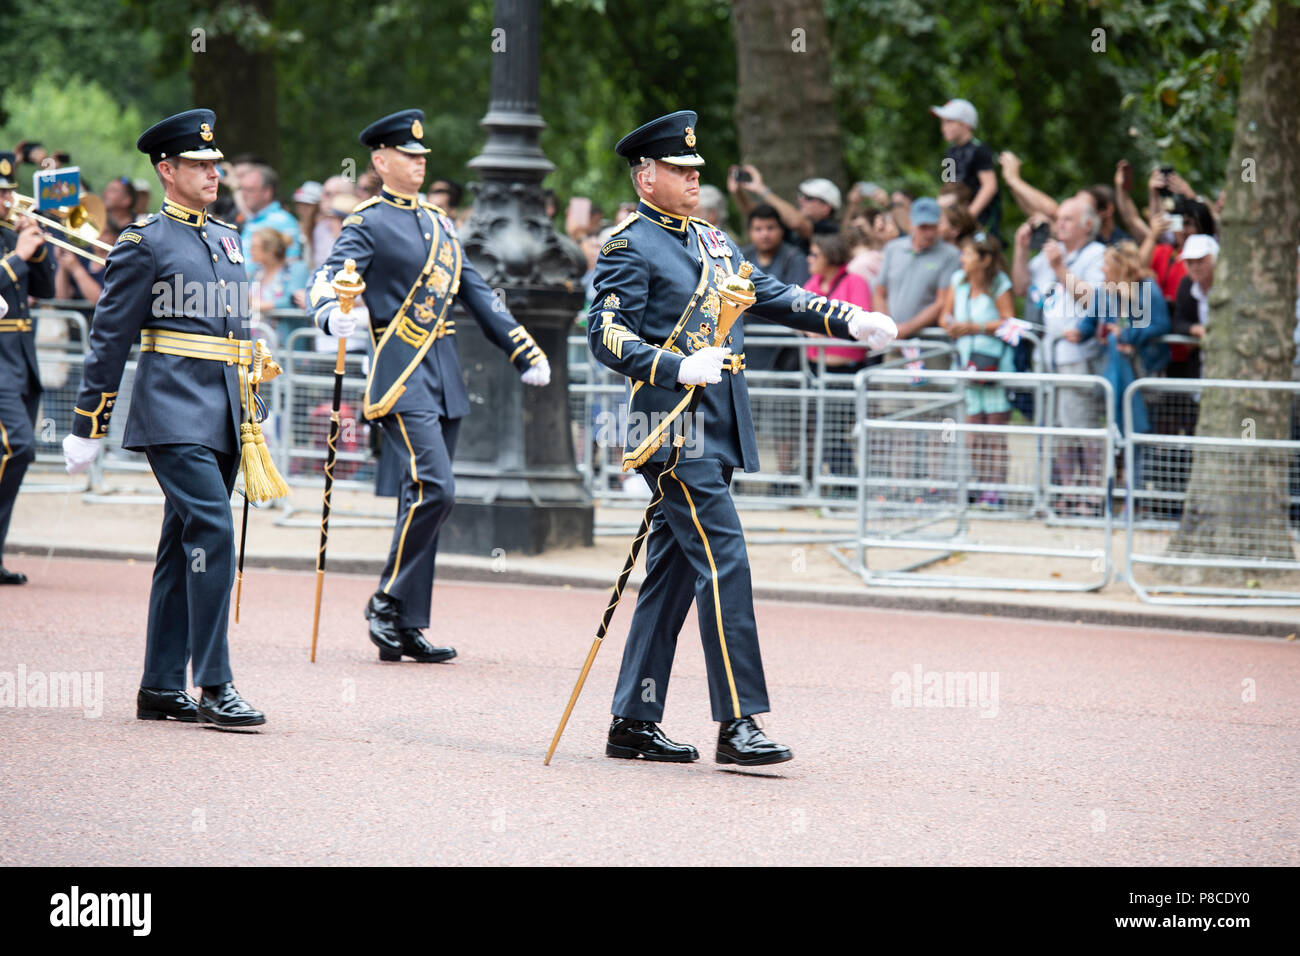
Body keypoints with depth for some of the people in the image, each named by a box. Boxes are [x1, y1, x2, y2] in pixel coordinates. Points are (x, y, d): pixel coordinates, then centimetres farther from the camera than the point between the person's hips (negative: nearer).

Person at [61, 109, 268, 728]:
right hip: (174, 415, -7)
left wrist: (249, 417, 23)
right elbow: (109, 338, -3)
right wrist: (87, 428, -3)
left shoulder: (227, 239, 18)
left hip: (222, 417, 7)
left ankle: (161, 688, 14)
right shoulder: (144, 243, -5)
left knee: (184, 547, 9)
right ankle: (214, 687, -16)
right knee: (212, 531, -17)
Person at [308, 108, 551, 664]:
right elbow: (328, 280, -18)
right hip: (401, 372, -7)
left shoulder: (438, 223, 19)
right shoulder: (367, 224, -4)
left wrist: (525, 352, 19)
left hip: (444, 375, 7)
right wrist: (333, 313, -42)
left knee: (424, 499, 6)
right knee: (435, 489, -19)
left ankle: (406, 629, 9)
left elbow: (477, 294, 23)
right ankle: (389, 602, -6)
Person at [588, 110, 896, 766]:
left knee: (674, 572, 10)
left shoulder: (709, 240, 19)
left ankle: (633, 722, 15)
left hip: (717, 429, 9)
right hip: (674, 426, -9)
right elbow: (606, 336, -15)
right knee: (723, 562, -13)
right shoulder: (629, 247, -7)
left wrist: (850, 322, 7)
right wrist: (680, 367, -28)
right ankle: (738, 724, -14)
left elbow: (769, 295, 20)